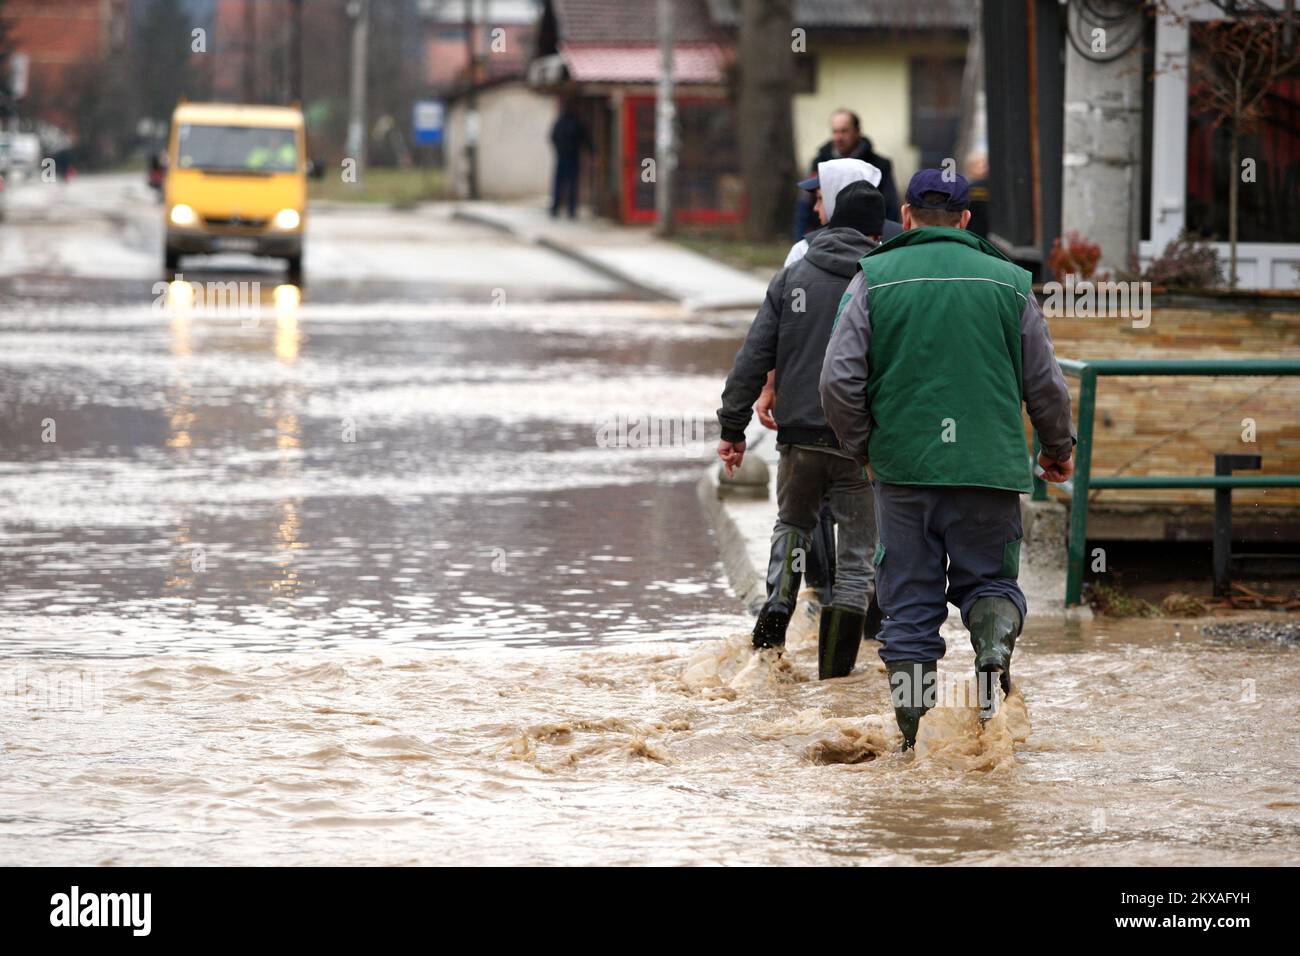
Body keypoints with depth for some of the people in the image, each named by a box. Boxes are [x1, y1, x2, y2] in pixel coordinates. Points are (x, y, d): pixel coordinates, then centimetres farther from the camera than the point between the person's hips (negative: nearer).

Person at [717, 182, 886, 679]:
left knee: (792, 526, 26)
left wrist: (732, 426, 7)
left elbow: (754, 355, 2)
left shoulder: (792, 277, 4)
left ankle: (776, 606, 2)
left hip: (800, 437, 2)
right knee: (856, 552, 8)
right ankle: (835, 666, 8)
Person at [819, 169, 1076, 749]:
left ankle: (913, 731, 2)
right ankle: (995, 638, -18)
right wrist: (1059, 449, 26)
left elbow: (839, 380, -4)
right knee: (988, 578, 15)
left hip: (903, 463, 0)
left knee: (909, 598, 7)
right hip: (990, 464, 0)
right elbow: (1046, 383, 9)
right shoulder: (1010, 282, 6)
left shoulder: (874, 278, 1)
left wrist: (861, 446, 12)